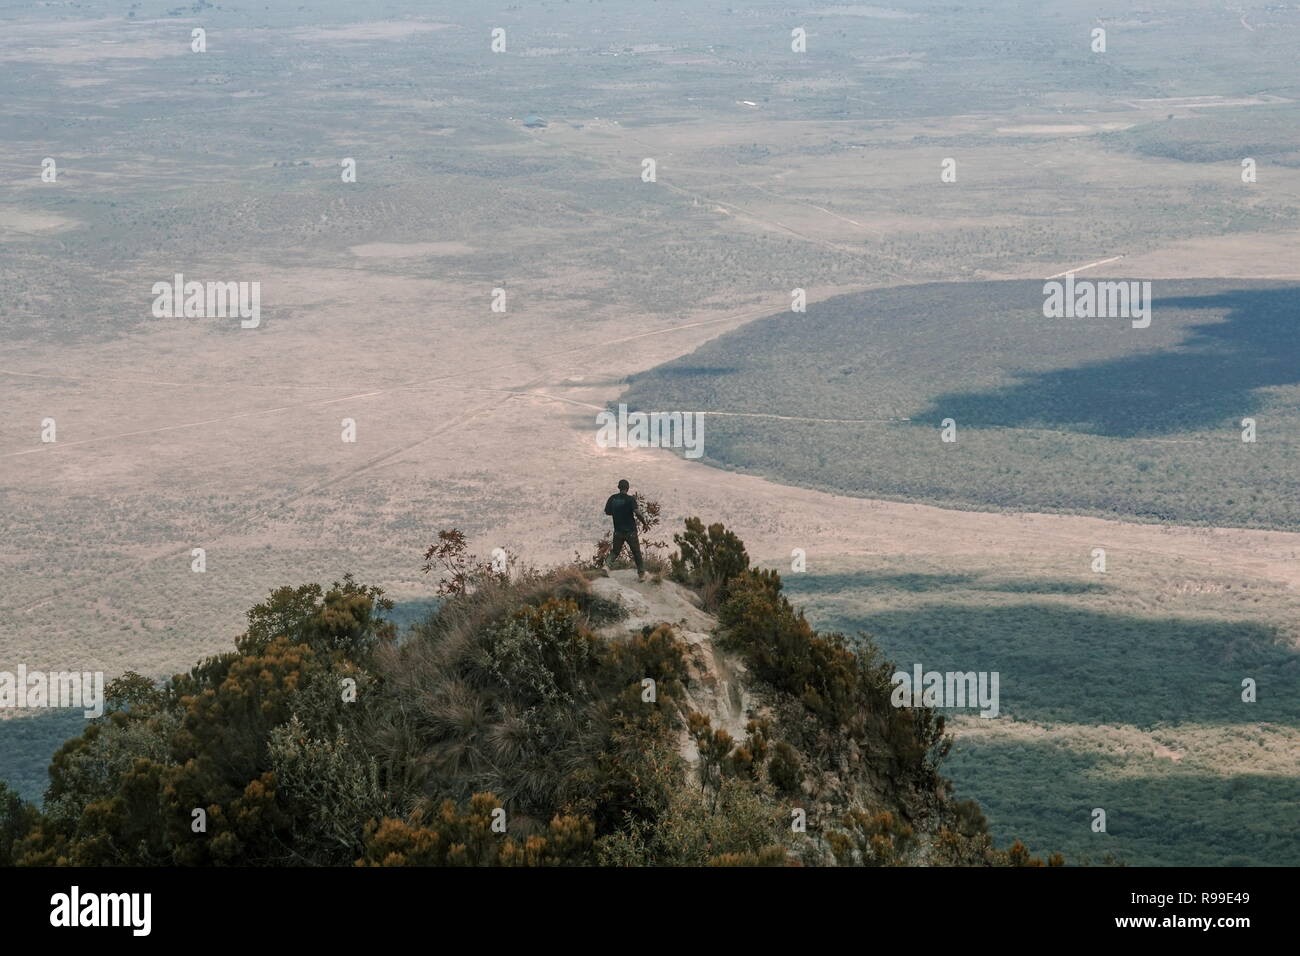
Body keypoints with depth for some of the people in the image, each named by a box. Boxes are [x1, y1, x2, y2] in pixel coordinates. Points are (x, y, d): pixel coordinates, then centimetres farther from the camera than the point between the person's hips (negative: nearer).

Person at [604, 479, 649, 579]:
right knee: (636, 552, 12)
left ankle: (608, 563, -16)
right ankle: (641, 574, 18)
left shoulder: (612, 498, -1)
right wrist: (645, 523, -10)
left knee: (615, 551, 13)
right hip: (630, 530, -3)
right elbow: (637, 512, -22)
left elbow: (607, 512, 8)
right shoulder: (630, 499, -13)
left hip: (618, 531, 3)